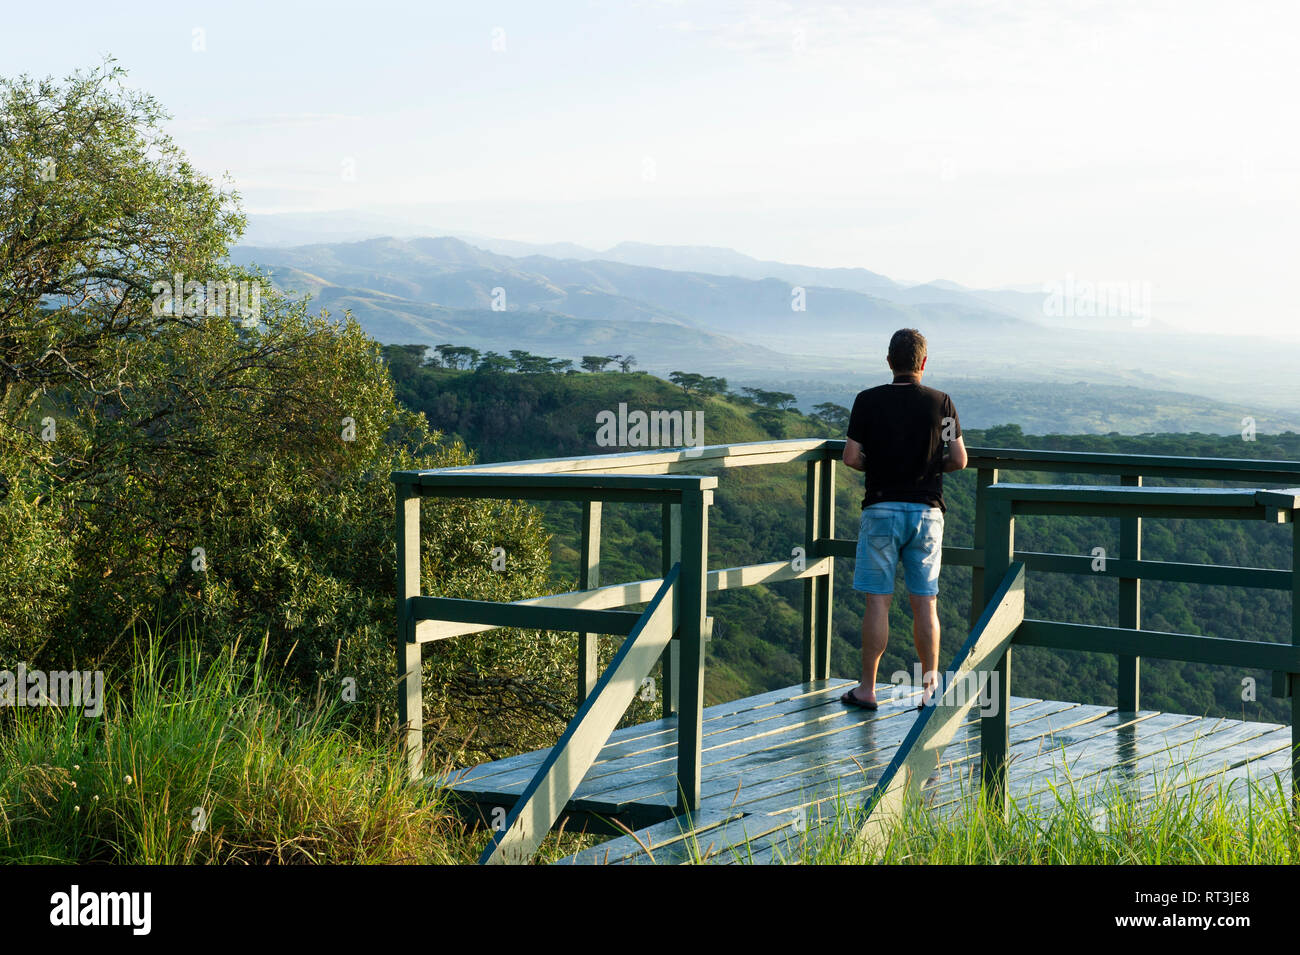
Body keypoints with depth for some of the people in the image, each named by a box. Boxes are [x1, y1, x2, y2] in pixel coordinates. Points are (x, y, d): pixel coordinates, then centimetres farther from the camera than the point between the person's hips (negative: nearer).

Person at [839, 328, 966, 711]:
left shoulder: (868, 401, -3)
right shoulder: (941, 402, 0)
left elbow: (851, 458, -5)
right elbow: (959, 460, 2)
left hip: (882, 509, -1)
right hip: (927, 510, 1)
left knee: (877, 602, 3)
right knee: (925, 604, 6)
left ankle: (867, 689, 6)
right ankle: (930, 690, 10)